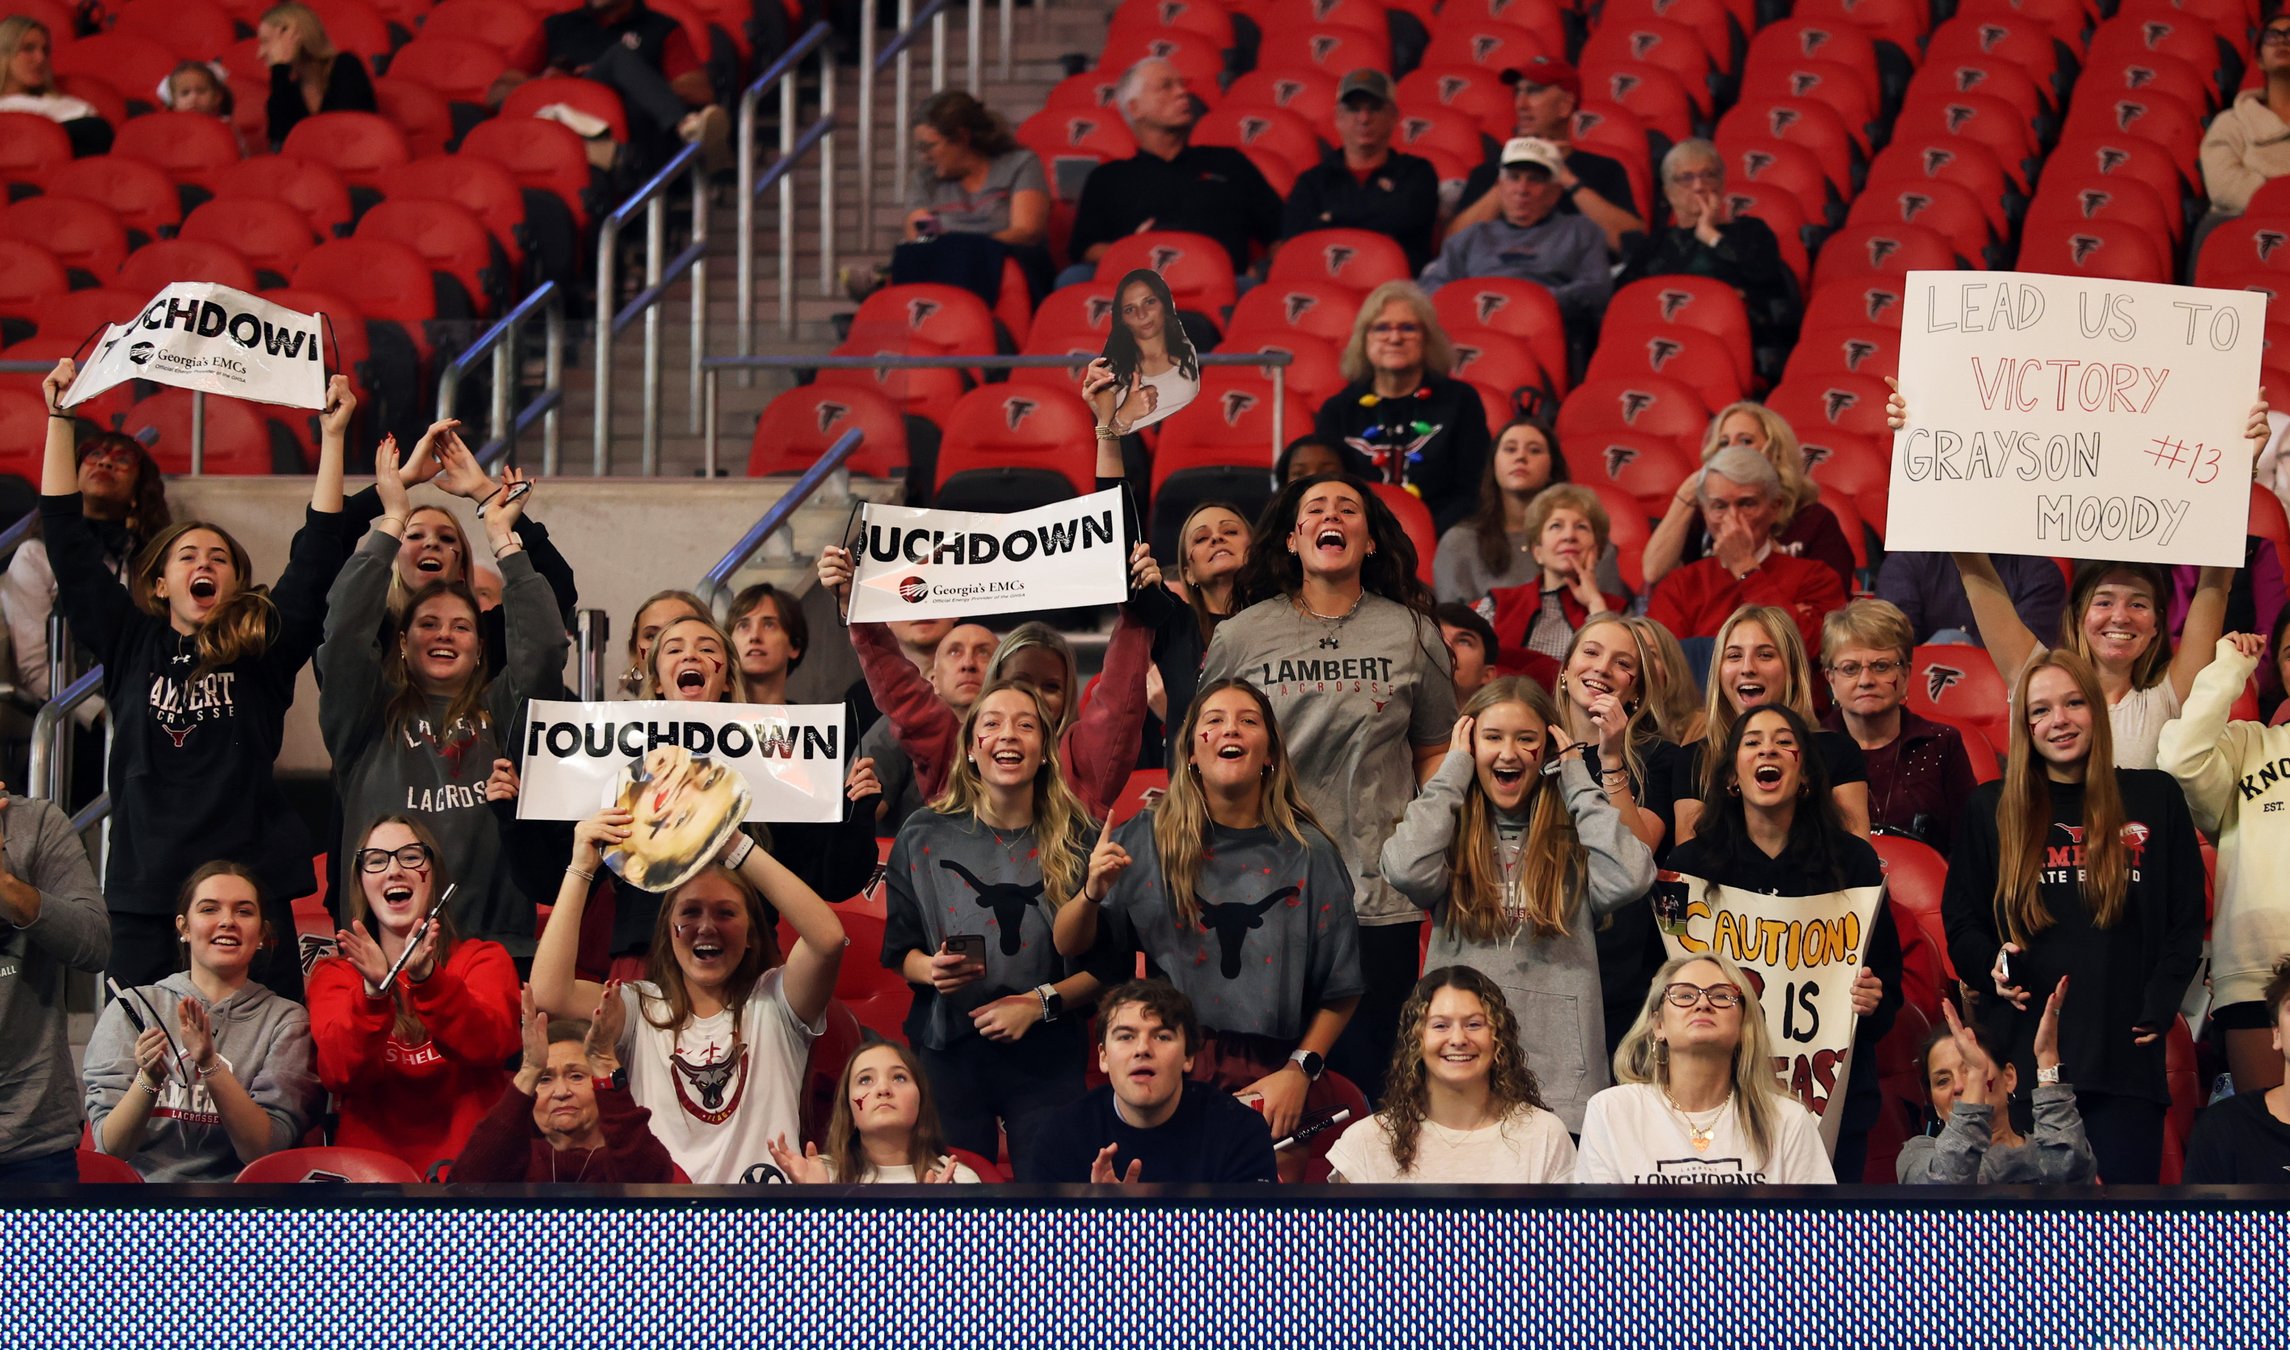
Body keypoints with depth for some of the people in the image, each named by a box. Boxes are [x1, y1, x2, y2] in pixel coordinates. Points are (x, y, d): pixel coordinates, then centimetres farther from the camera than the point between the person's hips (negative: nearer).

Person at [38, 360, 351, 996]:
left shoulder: (264, 649, 8)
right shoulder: (131, 646, 10)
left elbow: (316, 554, 3)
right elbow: (69, 543, 9)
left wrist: (331, 435, 0)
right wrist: (60, 419, 8)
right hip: (146, 891, 1)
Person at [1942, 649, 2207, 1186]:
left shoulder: (2155, 798, 10)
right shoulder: (1989, 809, 12)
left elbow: (2186, 920, 10)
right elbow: (1959, 921, 13)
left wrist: (2157, 1007, -4)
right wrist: (1991, 963, -9)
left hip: (2123, 1056, 0)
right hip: (2018, 1049, 0)